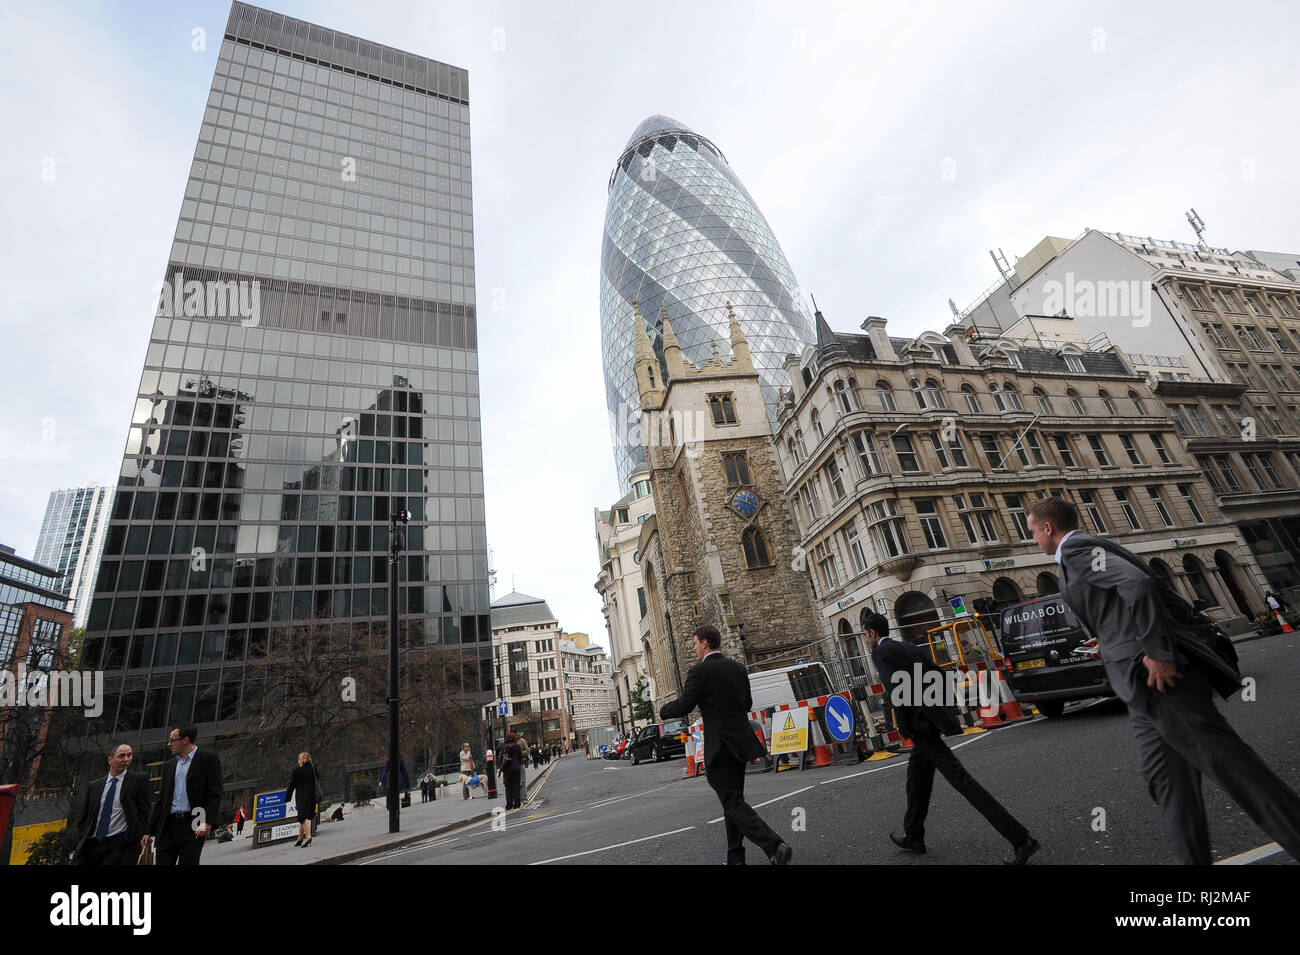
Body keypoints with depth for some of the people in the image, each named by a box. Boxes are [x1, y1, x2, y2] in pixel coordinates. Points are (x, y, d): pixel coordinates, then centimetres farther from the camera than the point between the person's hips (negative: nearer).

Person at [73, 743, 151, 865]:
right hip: (90, 845, 4)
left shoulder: (139, 780, 3)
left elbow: (143, 813, -1)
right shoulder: (93, 786, 14)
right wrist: (79, 845, 6)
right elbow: (83, 818, 16)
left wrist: (135, 841, -8)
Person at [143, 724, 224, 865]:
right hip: (168, 826, 6)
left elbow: (215, 793, -9)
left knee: (187, 863, -6)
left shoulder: (208, 758, -3)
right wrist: (150, 831, 15)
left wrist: (207, 822, -18)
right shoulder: (168, 765, 17)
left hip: (193, 826, -6)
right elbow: (161, 800, 20)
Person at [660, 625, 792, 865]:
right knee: (734, 800, 19)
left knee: (733, 803, -1)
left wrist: (663, 712, 8)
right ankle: (735, 858, 26)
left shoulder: (700, 671, -13)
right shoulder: (738, 668, 8)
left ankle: (774, 846, -15)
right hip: (741, 743, 8)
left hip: (720, 746, -8)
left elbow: (683, 706, -12)